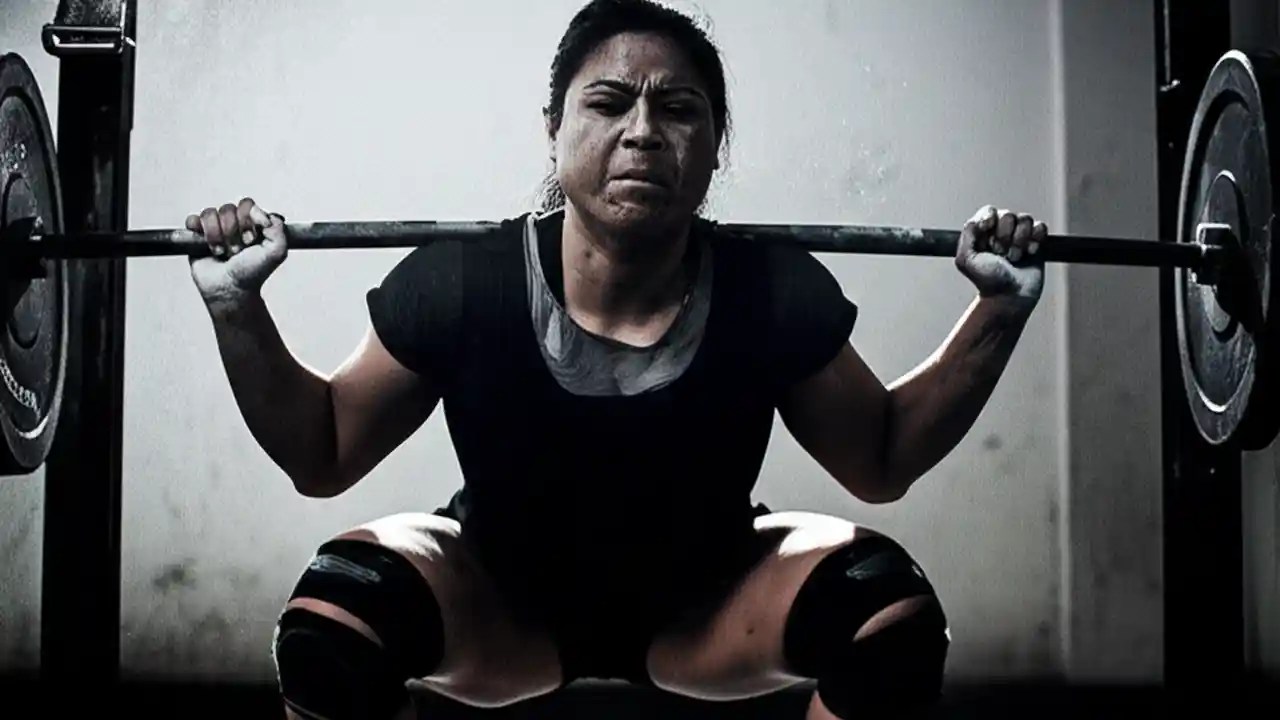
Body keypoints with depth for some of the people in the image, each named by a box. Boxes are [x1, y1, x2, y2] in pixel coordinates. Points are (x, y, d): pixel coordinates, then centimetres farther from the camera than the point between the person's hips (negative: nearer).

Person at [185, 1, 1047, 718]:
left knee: (894, 614, -27)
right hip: (502, 597, -1)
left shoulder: (775, 298, -25)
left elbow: (882, 461, -7)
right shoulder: (459, 289, -27)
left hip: (704, 598, 1)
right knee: (331, 626, -31)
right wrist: (237, 307, -25)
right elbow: (322, 457, -12)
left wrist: (1000, 310, -18)